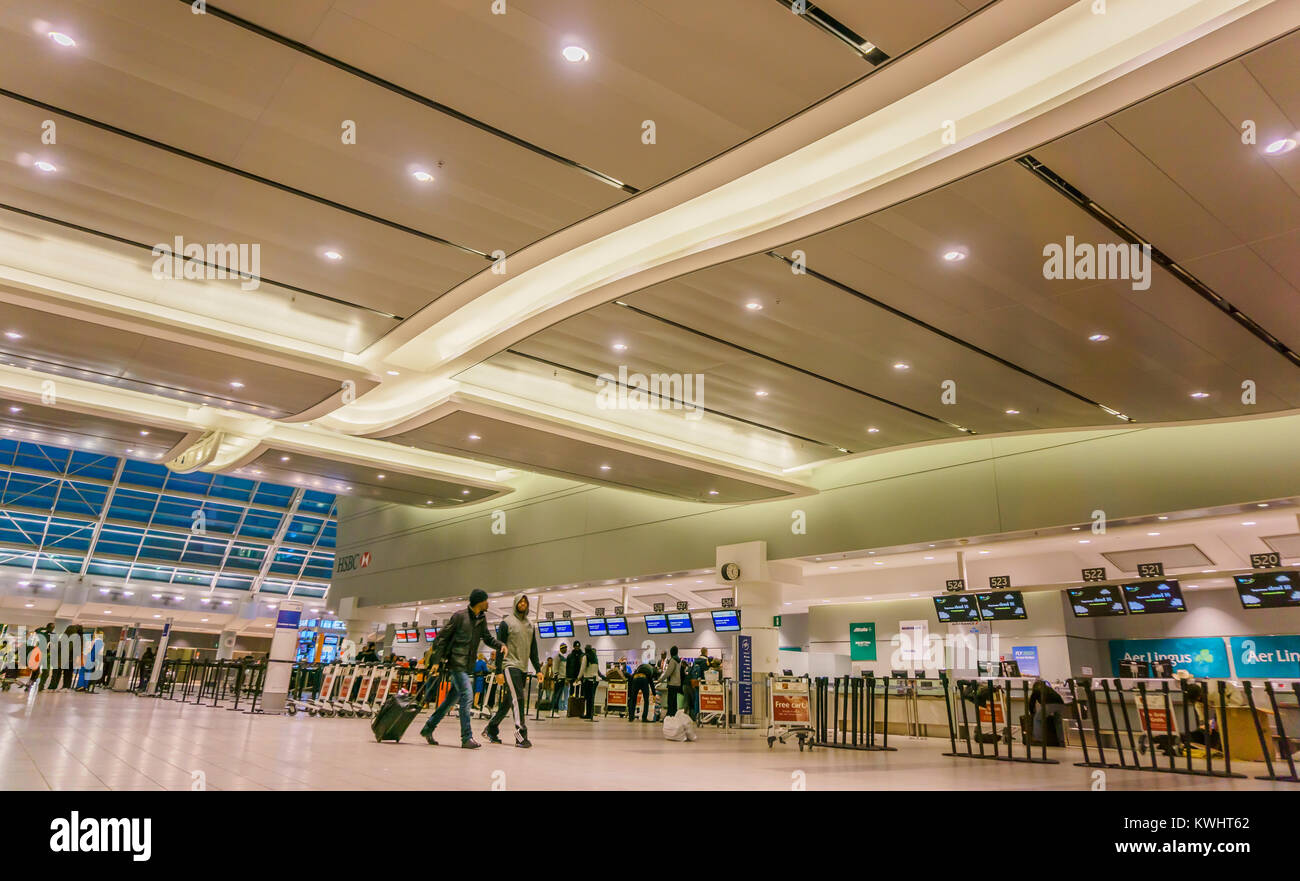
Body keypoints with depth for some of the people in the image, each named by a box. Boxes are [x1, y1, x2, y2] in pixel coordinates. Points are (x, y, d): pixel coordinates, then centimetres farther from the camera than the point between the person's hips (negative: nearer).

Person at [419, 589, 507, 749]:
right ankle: (467, 738, -11)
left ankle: (428, 728, 27)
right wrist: (437, 661, -12)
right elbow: (442, 637, -7)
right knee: (466, 695, -14)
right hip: (456, 662, -8)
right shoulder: (460, 616, -11)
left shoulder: (482, 618, 9)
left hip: (467, 664, 8)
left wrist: (500, 645, 0)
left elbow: (486, 637, 20)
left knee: (452, 697, 13)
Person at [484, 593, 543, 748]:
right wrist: (498, 671, -11)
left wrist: (538, 669, 11)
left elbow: (533, 651, 21)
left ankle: (491, 729, 22)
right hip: (510, 666, -6)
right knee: (517, 699, -14)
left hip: (523, 669, 6)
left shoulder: (530, 626, 17)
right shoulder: (506, 622, -1)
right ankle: (521, 735, -15)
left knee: (507, 703, 9)